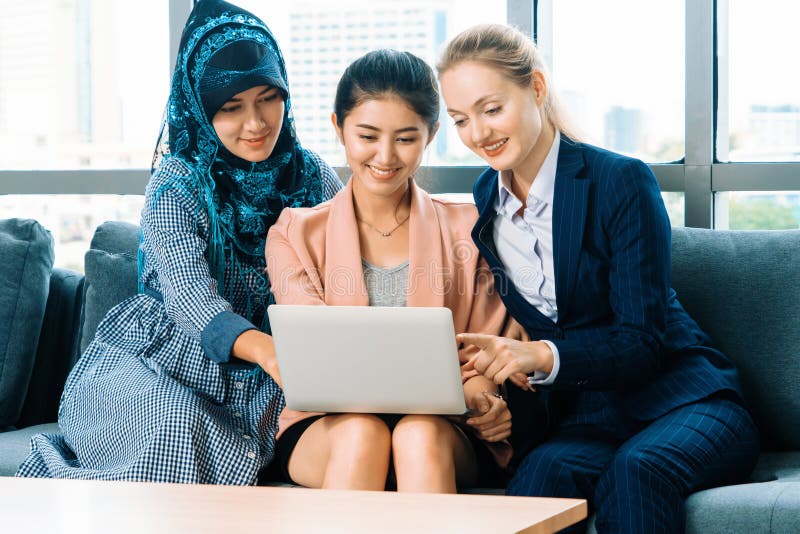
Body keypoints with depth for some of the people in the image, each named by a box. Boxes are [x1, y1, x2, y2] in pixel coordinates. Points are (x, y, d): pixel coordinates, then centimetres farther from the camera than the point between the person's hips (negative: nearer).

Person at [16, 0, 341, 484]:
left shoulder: (312, 177, 4)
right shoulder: (177, 185, -10)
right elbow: (190, 297, -25)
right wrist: (265, 350, -46)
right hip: (165, 366, -2)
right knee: (178, 423, -33)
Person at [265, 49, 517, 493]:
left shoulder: (466, 230, 12)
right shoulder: (294, 235, 10)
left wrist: (483, 398, -17)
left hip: (443, 429, 0)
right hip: (326, 428, 0)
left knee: (421, 434, -35)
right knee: (362, 432, -35)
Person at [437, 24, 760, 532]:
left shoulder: (621, 182, -8)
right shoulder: (482, 205, 8)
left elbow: (644, 339, -13)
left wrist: (541, 356, -30)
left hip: (684, 401, -3)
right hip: (586, 420, 3)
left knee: (635, 468, -37)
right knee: (543, 472, -33)